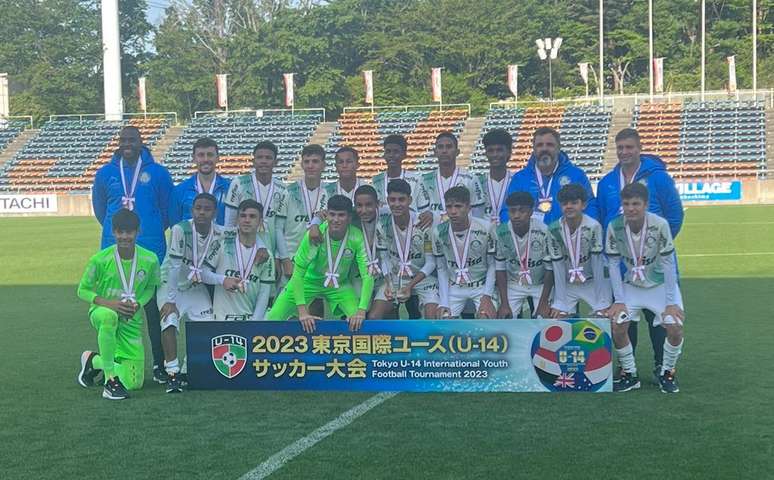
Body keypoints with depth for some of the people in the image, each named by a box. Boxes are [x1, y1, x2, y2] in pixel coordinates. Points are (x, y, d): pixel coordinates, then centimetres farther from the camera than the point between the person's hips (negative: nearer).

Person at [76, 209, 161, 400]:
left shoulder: (150, 259, -10)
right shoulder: (100, 259, -15)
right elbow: (83, 290, -5)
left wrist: (138, 304, -14)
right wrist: (108, 303, -23)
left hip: (132, 321, 3)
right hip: (102, 312, -3)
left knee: (134, 383, 0)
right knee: (109, 316, -44)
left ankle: (94, 361, 28)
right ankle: (110, 380, -30)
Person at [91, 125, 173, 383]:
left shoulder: (157, 173, 2)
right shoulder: (105, 173, 8)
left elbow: (167, 210, 11)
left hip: (151, 252, -2)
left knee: (154, 308, 0)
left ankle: (160, 364, 6)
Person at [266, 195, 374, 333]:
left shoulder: (357, 238, -25)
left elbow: (367, 276, -25)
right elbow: (298, 273, -26)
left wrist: (361, 310, -39)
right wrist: (302, 311, -35)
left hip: (340, 285, 1)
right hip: (309, 280, -1)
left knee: (358, 322, -21)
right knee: (272, 319, -14)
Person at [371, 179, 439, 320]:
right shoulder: (382, 225, -10)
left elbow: (430, 263, -11)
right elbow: (385, 259, 1)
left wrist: (410, 286, -21)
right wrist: (388, 284, -15)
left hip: (422, 277, -3)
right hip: (394, 278, 3)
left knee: (433, 318, -24)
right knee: (373, 317, -14)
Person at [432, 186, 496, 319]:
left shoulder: (485, 228, -17)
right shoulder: (439, 232, -12)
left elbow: (492, 265, -6)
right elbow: (441, 268, -1)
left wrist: (487, 296, -16)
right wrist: (443, 303, -8)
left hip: (482, 285, -2)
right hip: (454, 288, 2)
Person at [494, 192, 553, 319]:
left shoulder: (544, 231, -25)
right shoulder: (500, 232, -19)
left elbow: (550, 268, -14)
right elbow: (500, 268, -9)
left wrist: (544, 302, -14)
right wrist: (504, 303, -12)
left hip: (541, 284, -1)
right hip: (513, 284, 2)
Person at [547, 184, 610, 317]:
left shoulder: (594, 226, -24)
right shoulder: (554, 229, -17)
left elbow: (597, 263, -20)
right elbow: (558, 266, -12)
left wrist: (602, 303, -21)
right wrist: (560, 303, -14)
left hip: (594, 282, -2)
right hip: (566, 284, 2)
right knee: (558, 319, -7)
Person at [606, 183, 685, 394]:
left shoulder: (659, 225, -24)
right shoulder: (614, 227, -18)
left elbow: (668, 263, -18)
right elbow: (614, 264, -9)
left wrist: (671, 302, -18)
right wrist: (619, 301, -12)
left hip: (660, 284, -2)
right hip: (631, 285, 2)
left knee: (674, 327, -17)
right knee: (617, 326, -14)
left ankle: (667, 372, 9)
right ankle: (630, 374, 7)